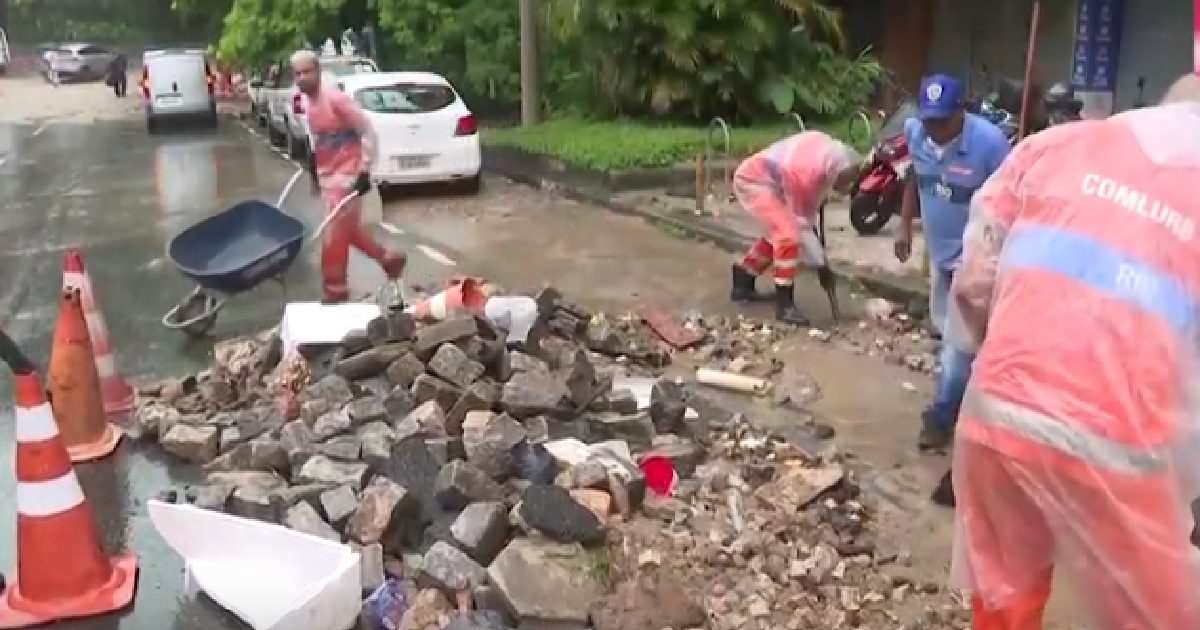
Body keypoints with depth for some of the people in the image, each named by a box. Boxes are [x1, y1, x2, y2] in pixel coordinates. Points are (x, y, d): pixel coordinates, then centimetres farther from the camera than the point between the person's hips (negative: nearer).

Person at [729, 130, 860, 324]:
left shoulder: (827, 147, -5)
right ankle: (785, 305, -13)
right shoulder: (809, 173, -29)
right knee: (789, 236, -20)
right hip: (754, 180, -10)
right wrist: (820, 263, -13)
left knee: (777, 236, 22)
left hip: (759, 179, 10)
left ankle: (742, 285, 35)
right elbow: (801, 221, -20)